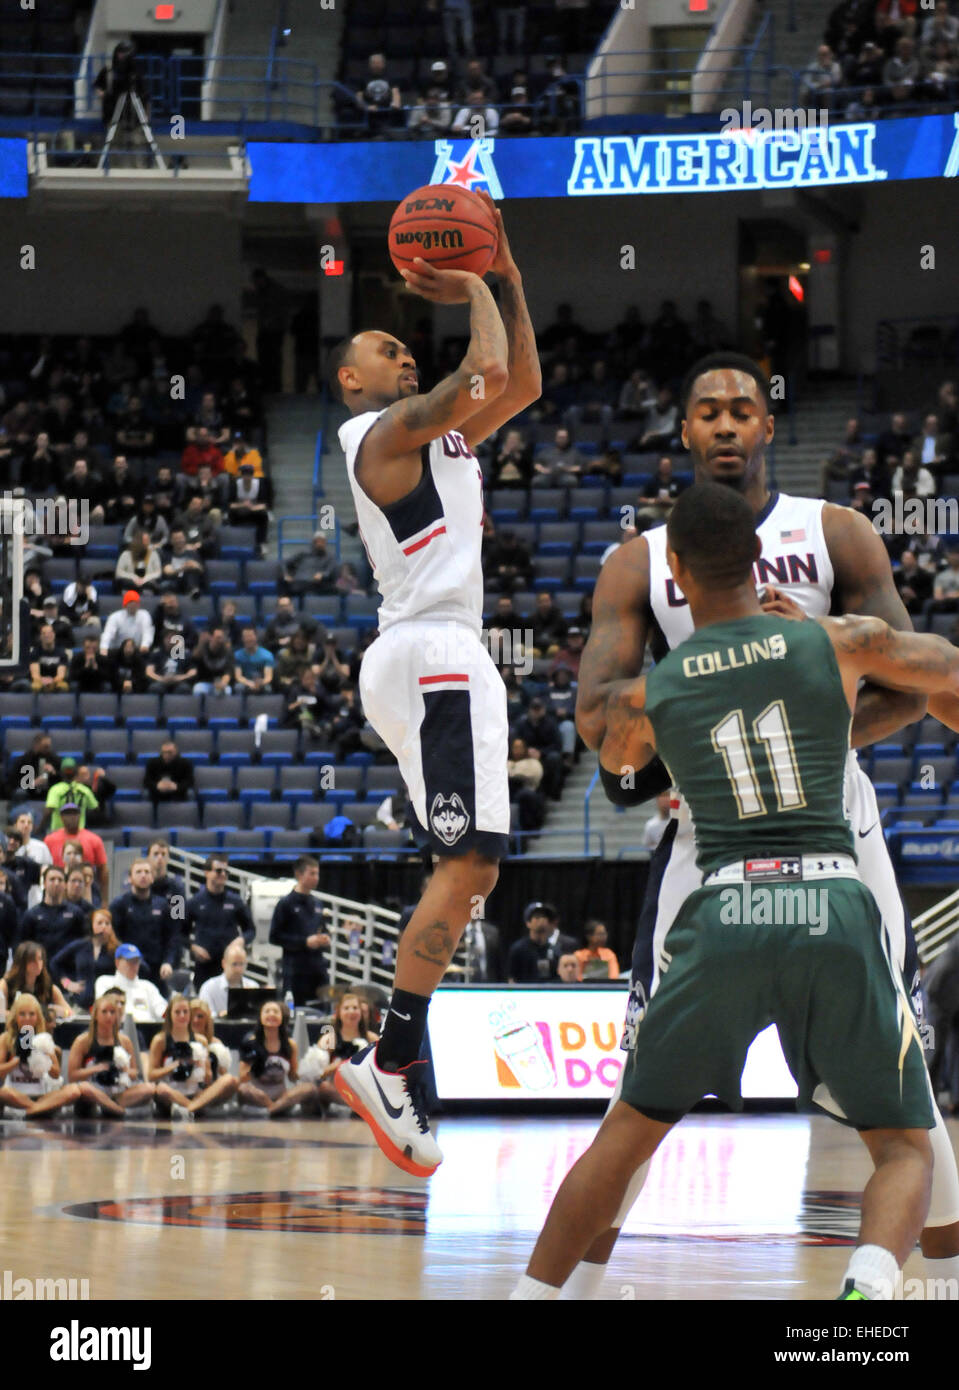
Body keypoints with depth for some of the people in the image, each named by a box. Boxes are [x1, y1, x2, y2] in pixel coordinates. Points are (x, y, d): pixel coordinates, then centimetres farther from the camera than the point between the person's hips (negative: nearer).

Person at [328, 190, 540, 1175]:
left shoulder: (432, 436, 23)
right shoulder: (389, 429, -5)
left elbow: (520, 386, 25)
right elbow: (486, 374, -19)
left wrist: (507, 276, 16)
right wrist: (474, 292, -3)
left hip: (428, 660, 11)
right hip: (433, 654, -11)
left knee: (470, 869, 12)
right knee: (467, 865, -18)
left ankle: (391, 1067, 7)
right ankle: (390, 1066, -23)